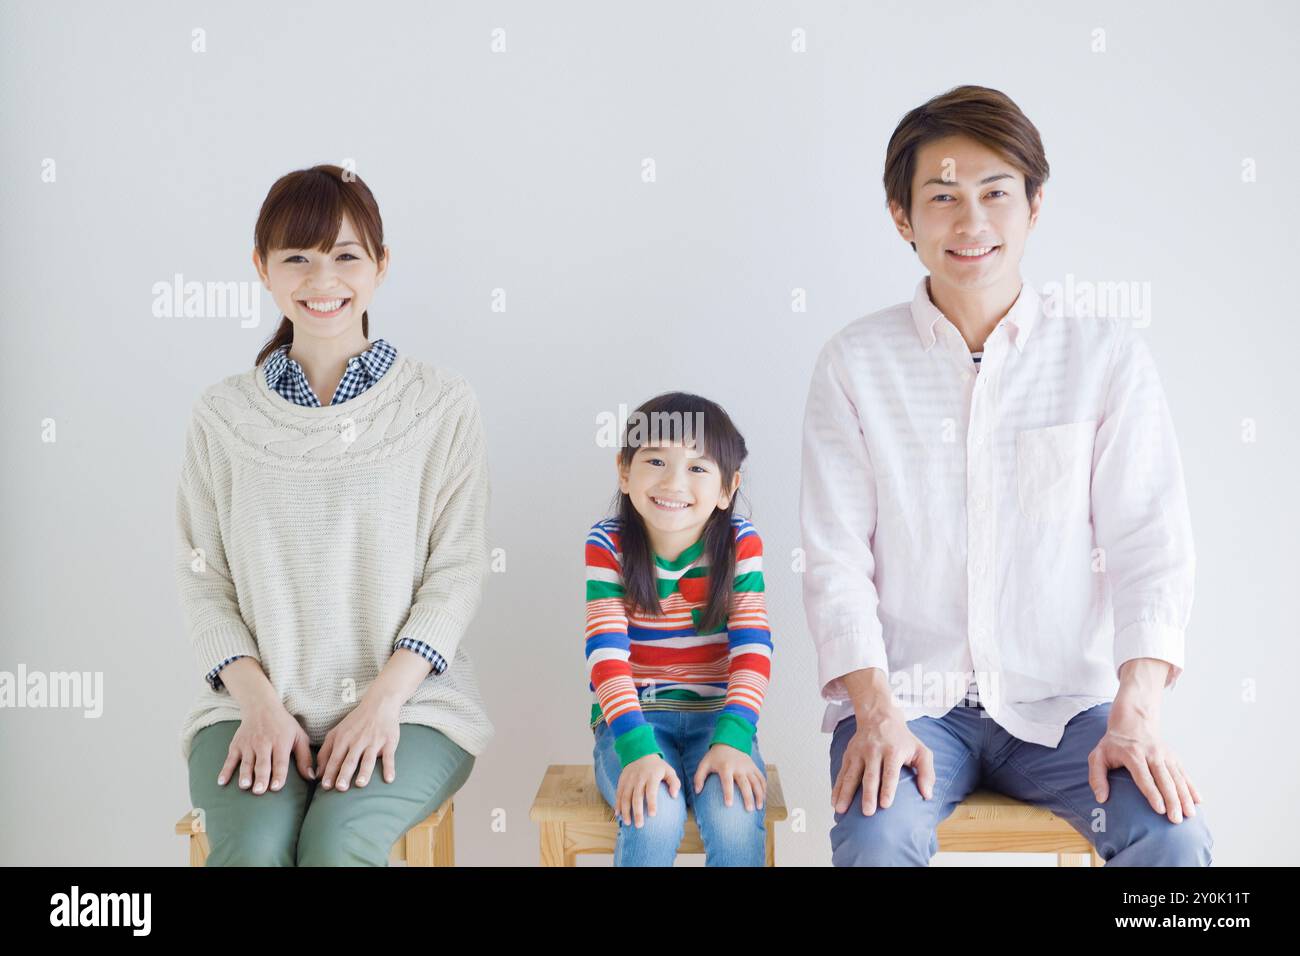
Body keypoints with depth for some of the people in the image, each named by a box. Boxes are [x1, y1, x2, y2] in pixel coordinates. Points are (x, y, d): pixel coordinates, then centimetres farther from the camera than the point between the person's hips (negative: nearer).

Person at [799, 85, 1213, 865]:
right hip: (908, 698, -1)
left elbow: (1149, 546, -1)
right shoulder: (856, 363, 2)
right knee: (876, 841, -29)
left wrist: (1136, 713, -15)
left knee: (1175, 839, -23)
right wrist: (876, 712, -15)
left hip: (1065, 699, 1)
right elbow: (837, 561, -2)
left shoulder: (1108, 355, 3)